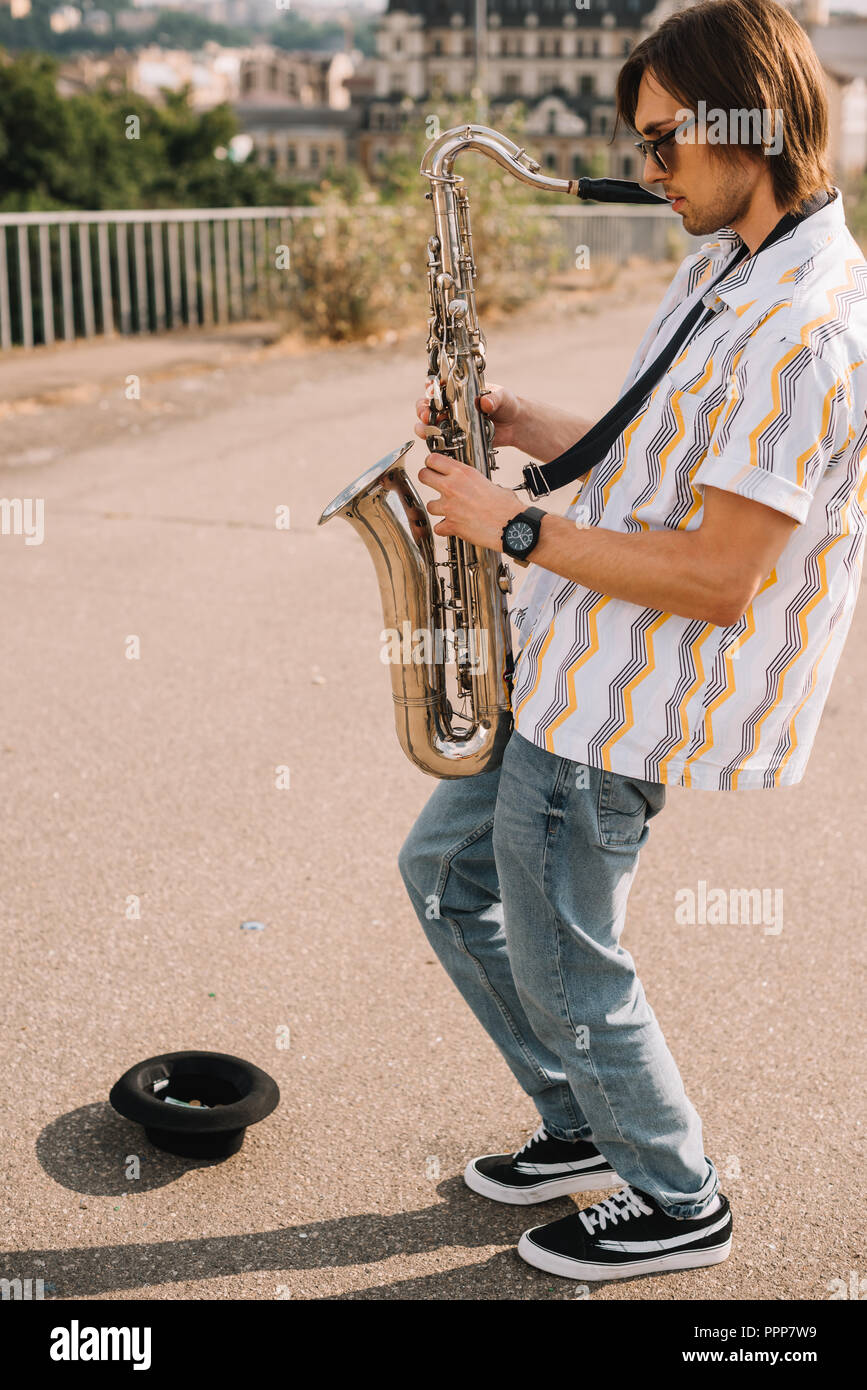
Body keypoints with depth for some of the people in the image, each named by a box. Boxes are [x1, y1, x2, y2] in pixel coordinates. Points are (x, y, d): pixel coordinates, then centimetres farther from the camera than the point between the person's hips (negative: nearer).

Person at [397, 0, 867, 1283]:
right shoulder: (724, 269, 9)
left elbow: (713, 577, -26)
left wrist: (515, 527, -19)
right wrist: (514, 423, 4)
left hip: (619, 699, -10)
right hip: (570, 659, 10)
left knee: (562, 963, 6)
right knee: (445, 877, 19)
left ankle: (679, 1205, 31)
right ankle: (585, 1126, 35)